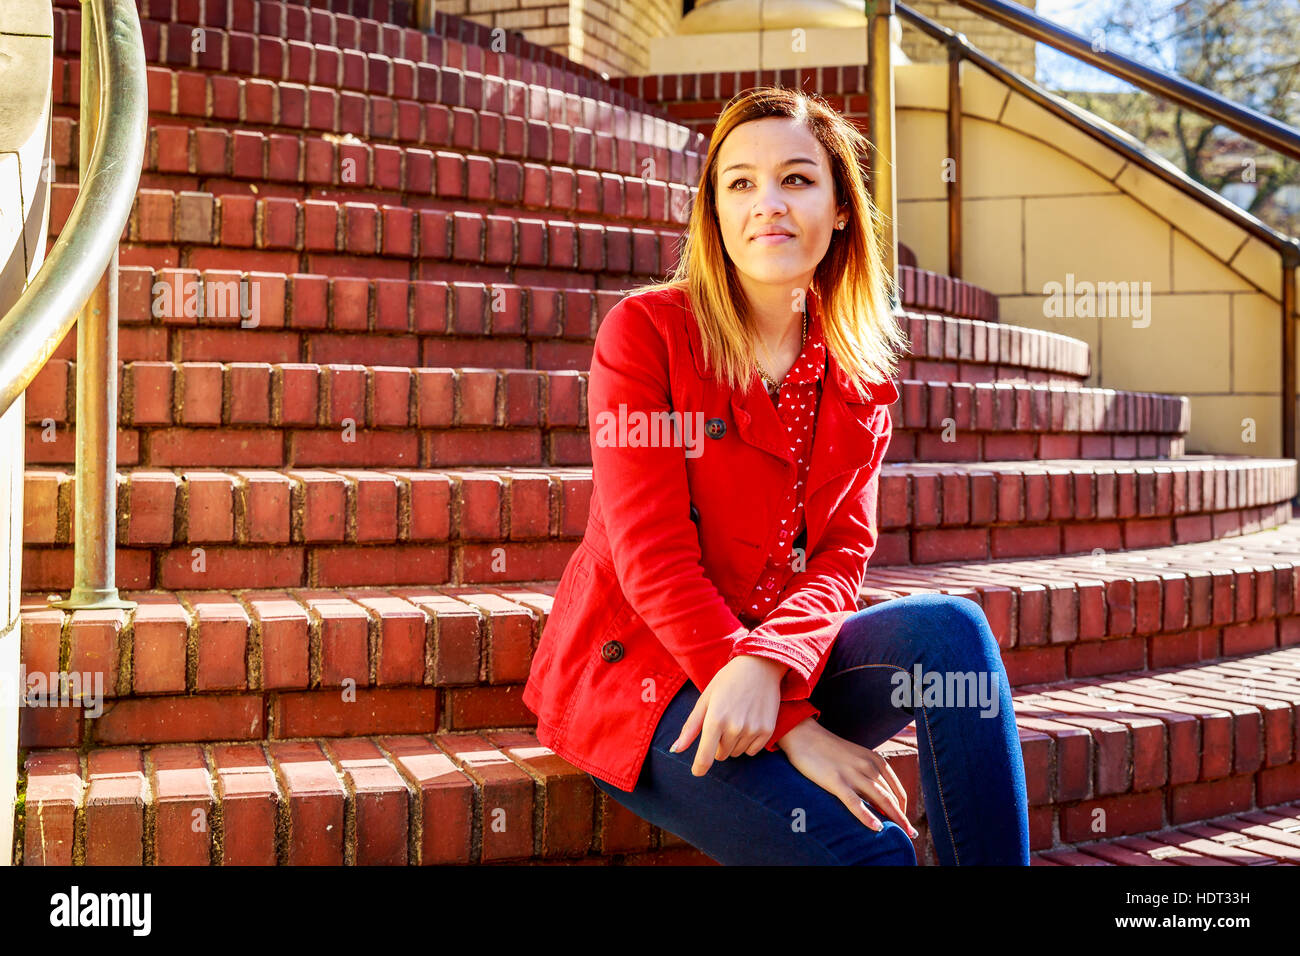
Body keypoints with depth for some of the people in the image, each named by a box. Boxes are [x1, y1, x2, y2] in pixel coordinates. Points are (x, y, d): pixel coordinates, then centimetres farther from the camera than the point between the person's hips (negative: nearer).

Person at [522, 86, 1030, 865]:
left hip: (782, 660, 5)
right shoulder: (646, 331, -8)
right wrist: (795, 728, -22)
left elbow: (842, 554, -2)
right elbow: (654, 557, -15)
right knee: (869, 848, -26)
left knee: (951, 629, -24)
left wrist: (768, 665, -26)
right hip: (639, 669, -5)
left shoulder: (860, 374, 7)